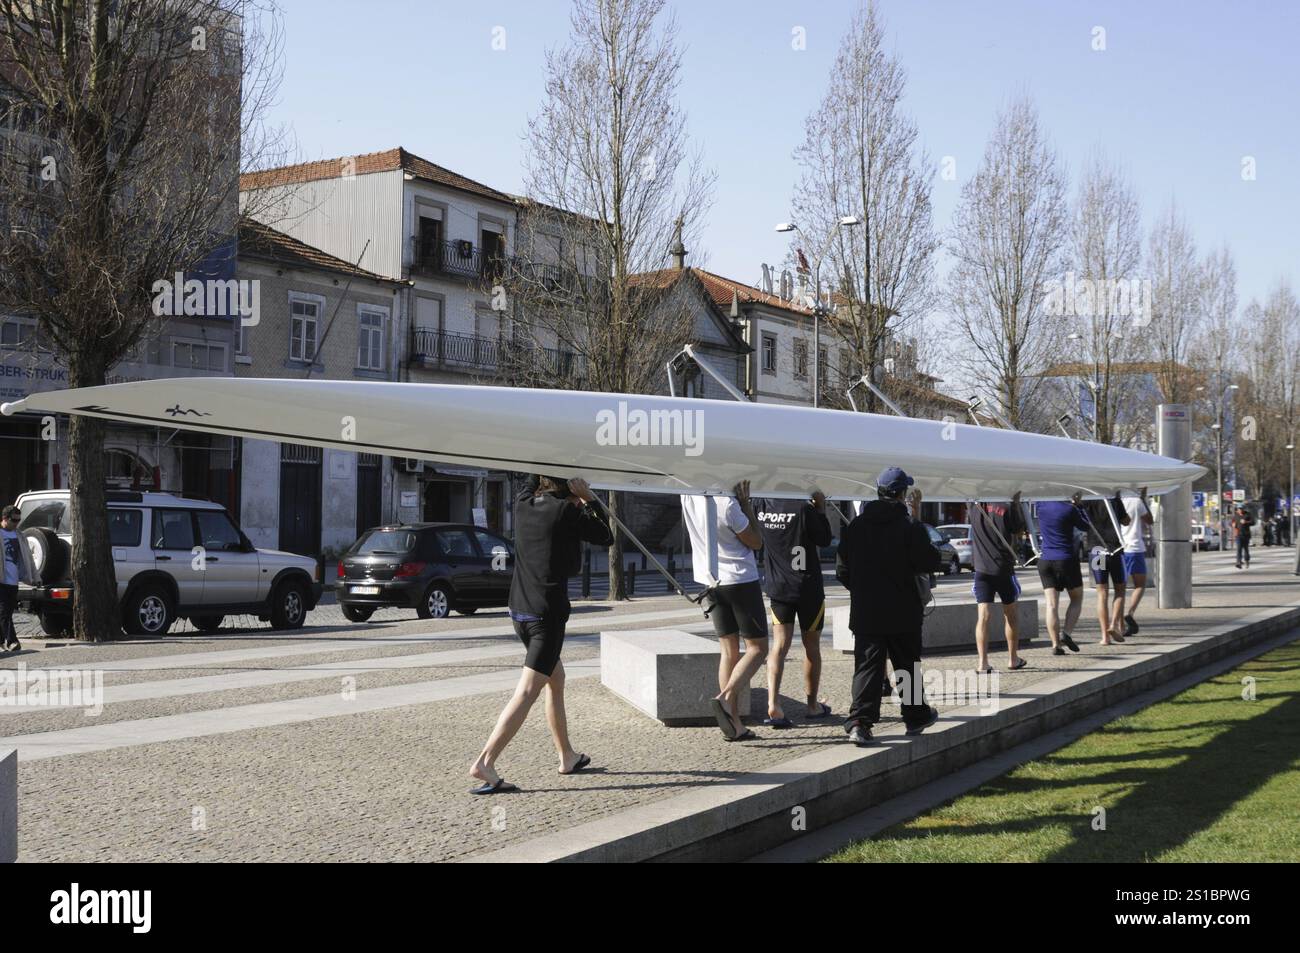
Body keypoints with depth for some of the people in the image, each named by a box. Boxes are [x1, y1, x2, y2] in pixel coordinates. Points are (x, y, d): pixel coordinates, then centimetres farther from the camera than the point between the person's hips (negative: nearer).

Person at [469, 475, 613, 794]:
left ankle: (567, 757, 33)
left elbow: (532, 482, 31)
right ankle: (484, 764, -20)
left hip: (519, 611, 8)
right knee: (527, 693, -11)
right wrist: (589, 500, 10)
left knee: (556, 679, 23)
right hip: (548, 613, -8)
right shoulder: (567, 511, -10)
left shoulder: (523, 505, 7)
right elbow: (606, 537, 3)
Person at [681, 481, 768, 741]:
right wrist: (746, 502, -7)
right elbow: (756, 543, -9)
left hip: (711, 581, 7)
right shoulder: (727, 504, -22)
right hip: (741, 581, -6)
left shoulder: (688, 497, -4)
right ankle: (726, 697, -17)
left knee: (729, 651, 9)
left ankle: (734, 724, 5)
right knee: (757, 648, 3)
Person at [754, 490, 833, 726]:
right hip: (808, 588, -3)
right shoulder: (803, 509, -18)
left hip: (778, 588, 3)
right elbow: (824, 539, -6)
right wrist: (821, 508, 2)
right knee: (811, 647, 12)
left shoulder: (761, 506, -5)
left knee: (780, 645, 0)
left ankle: (773, 705, -16)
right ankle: (813, 705, 23)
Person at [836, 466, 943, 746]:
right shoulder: (909, 526, -11)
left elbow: (842, 570, 7)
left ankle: (859, 722, -13)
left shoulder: (856, 525, 3)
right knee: (908, 665, 14)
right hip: (903, 613, -2)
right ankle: (916, 716, 27)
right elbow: (931, 562, -8)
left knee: (867, 666, 1)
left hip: (865, 613, 2)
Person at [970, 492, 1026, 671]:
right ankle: (1013, 658, 23)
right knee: (1011, 613, 15)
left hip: (981, 568, 2)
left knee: (984, 616, -2)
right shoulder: (1008, 506, -10)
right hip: (1003, 568, -2)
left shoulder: (976, 507, 0)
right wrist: (1016, 503, 8)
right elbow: (1019, 530, 3)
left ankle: (983, 662, -11)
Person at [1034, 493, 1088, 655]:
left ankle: (1055, 644, -6)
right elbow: (1085, 527, 5)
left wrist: (1072, 503, 24)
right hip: (1067, 560, -3)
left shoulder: (1042, 505, 0)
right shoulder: (1070, 509, -11)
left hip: (1045, 561, 3)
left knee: (1052, 604, 1)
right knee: (1076, 599, 13)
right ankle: (1066, 633, -6)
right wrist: (1077, 505, 11)